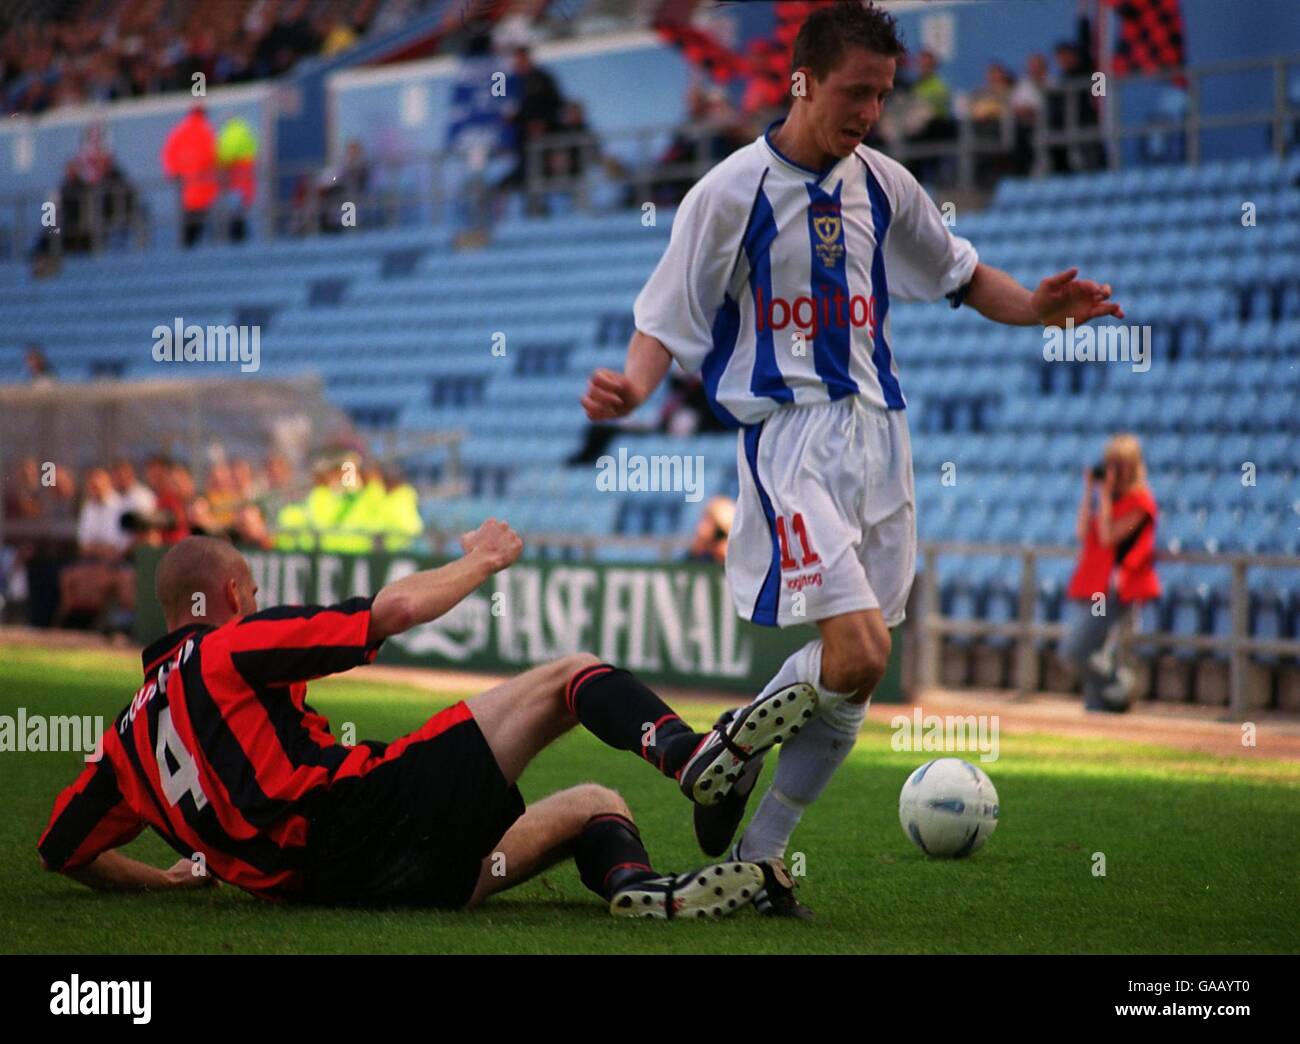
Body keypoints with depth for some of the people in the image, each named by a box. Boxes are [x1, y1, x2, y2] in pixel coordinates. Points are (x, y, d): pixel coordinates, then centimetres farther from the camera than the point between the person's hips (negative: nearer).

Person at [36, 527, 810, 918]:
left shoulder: (130, 735, 22)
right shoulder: (231, 647, 3)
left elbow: (64, 849, 25)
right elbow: (398, 609, 0)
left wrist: (169, 879, 39)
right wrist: (483, 561, 18)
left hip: (320, 884, 7)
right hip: (364, 812, -7)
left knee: (596, 806, 18)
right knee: (569, 676, 1)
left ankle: (635, 884, -15)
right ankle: (696, 757, -26)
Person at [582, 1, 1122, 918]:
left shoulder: (882, 185, 11)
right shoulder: (732, 192, -5)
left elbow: (954, 272, 25)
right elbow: (669, 320, -4)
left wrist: (1032, 309, 6)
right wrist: (633, 387, -25)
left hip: (878, 429, 6)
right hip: (789, 432, -6)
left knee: (851, 684, 4)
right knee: (858, 652, -22)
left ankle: (758, 854, 18)